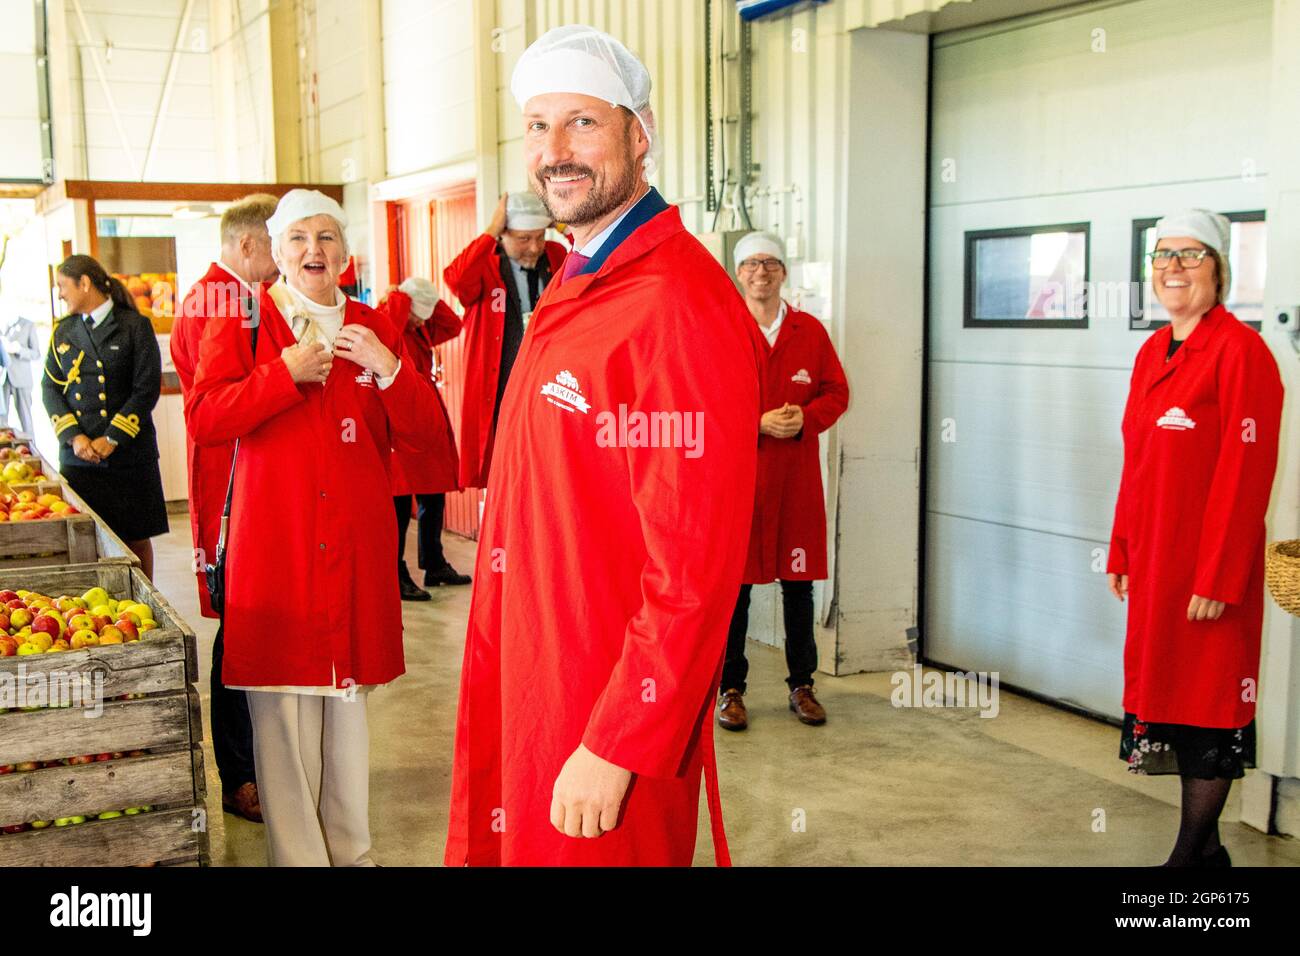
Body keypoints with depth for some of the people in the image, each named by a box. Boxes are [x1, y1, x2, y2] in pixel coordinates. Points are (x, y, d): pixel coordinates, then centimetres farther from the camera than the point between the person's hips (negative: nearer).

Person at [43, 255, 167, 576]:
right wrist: (74, 436, -7)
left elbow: (147, 388, -6)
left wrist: (113, 438, -11)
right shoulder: (63, 331, 13)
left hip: (129, 454, -3)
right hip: (77, 456, 3)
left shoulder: (135, 326, -1)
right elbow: (50, 387, 9)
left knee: (136, 538, 4)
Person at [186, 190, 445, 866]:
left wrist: (389, 371, -12)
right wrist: (285, 373, -16)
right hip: (275, 547, -3)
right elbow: (203, 419, -8)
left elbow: (424, 432, 5)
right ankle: (298, 855, 10)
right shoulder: (240, 322, 4)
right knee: (284, 706, -3)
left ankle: (350, 848, 25)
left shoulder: (372, 329, 11)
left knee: (348, 698, 12)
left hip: (357, 546, 3)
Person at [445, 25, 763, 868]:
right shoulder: (575, 289, 10)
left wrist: (615, 748, -21)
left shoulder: (676, 305, -21)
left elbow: (693, 570, -24)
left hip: (613, 713, -9)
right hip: (529, 688, 9)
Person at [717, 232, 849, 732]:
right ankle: (730, 688, 14)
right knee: (734, 583, 2)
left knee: (799, 583, 9)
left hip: (797, 477, 3)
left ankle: (801, 685, 23)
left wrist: (804, 419, -9)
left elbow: (837, 392, 10)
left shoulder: (810, 330, 8)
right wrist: (758, 424, -16)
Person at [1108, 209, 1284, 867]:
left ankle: (1192, 851, 15)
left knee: (1209, 704, 3)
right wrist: (1121, 553, 14)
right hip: (1154, 560, 8)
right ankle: (1204, 845, 27)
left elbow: (1246, 473, -17)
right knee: (1167, 686, 14)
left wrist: (1217, 578, -19)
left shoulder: (1241, 350, -13)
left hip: (1209, 562, -8)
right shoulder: (1152, 352, 11)